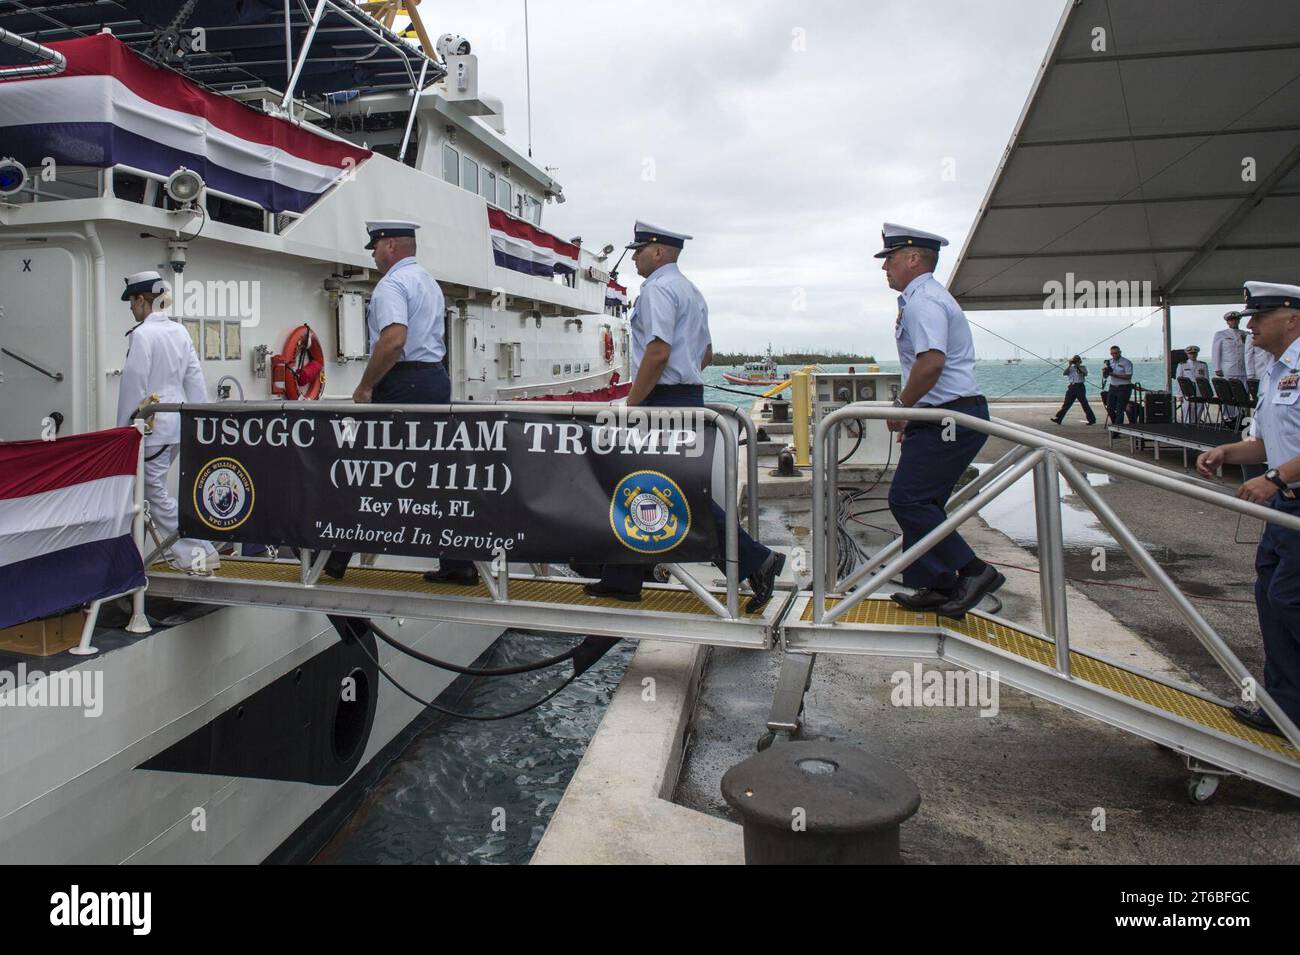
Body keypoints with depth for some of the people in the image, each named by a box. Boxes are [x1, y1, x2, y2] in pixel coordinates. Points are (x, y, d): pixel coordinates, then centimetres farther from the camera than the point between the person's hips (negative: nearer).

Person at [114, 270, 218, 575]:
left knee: (156, 492, 1)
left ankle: (196, 555, 0)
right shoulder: (180, 331, 7)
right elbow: (195, 378, 8)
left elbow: (133, 386, -14)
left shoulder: (141, 335, -14)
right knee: (155, 486, 20)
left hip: (151, 425, -7)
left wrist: (123, 430, -6)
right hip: (177, 423, 8)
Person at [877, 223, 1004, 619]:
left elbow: (931, 363, -27)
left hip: (949, 419, -11)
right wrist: (911, 414, 24)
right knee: (922, 503, 13)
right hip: (949, 417, 11)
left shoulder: (923, 301, -13)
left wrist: (901, 406, -15)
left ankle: (973, 571, -6)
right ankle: (934, 587, 19)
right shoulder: (925, 297, 22)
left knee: (907, 500, -12)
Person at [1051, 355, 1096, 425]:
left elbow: (1086, 373, -13)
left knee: (1084, 404, -2)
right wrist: (1069, 365, -7)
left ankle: (1092, 420, 6)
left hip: (1080, 387, -3)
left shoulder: (1083, 367, 5)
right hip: (1072, 387, 3)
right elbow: (1064, 373, -2)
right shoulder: (1071, 368, 12)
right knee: (1067, 403, 3)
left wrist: (1078, 366, -12)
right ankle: (1058, 418, 2)